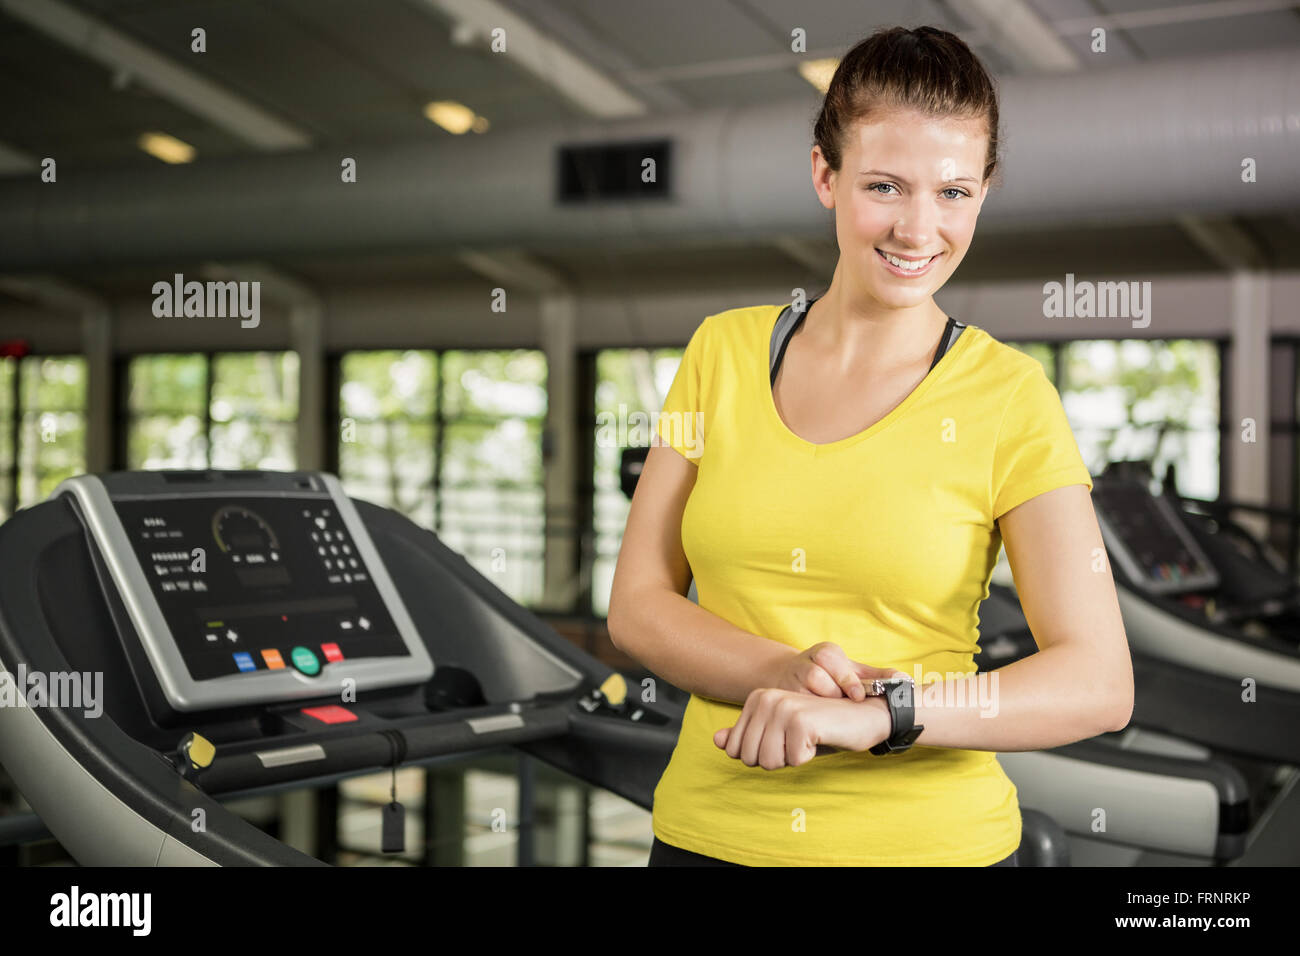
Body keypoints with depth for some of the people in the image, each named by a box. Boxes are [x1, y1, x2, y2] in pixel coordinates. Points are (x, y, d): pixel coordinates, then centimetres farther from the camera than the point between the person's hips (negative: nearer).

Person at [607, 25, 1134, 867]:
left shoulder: (1010, 397, -9)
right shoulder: (723, 351, -1)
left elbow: (1098, 683, -13)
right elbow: (637, 603, -1)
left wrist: (872, 715, -25)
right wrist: (783, 673, -18)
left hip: (929, 837, -2)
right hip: (711, 830, 2)